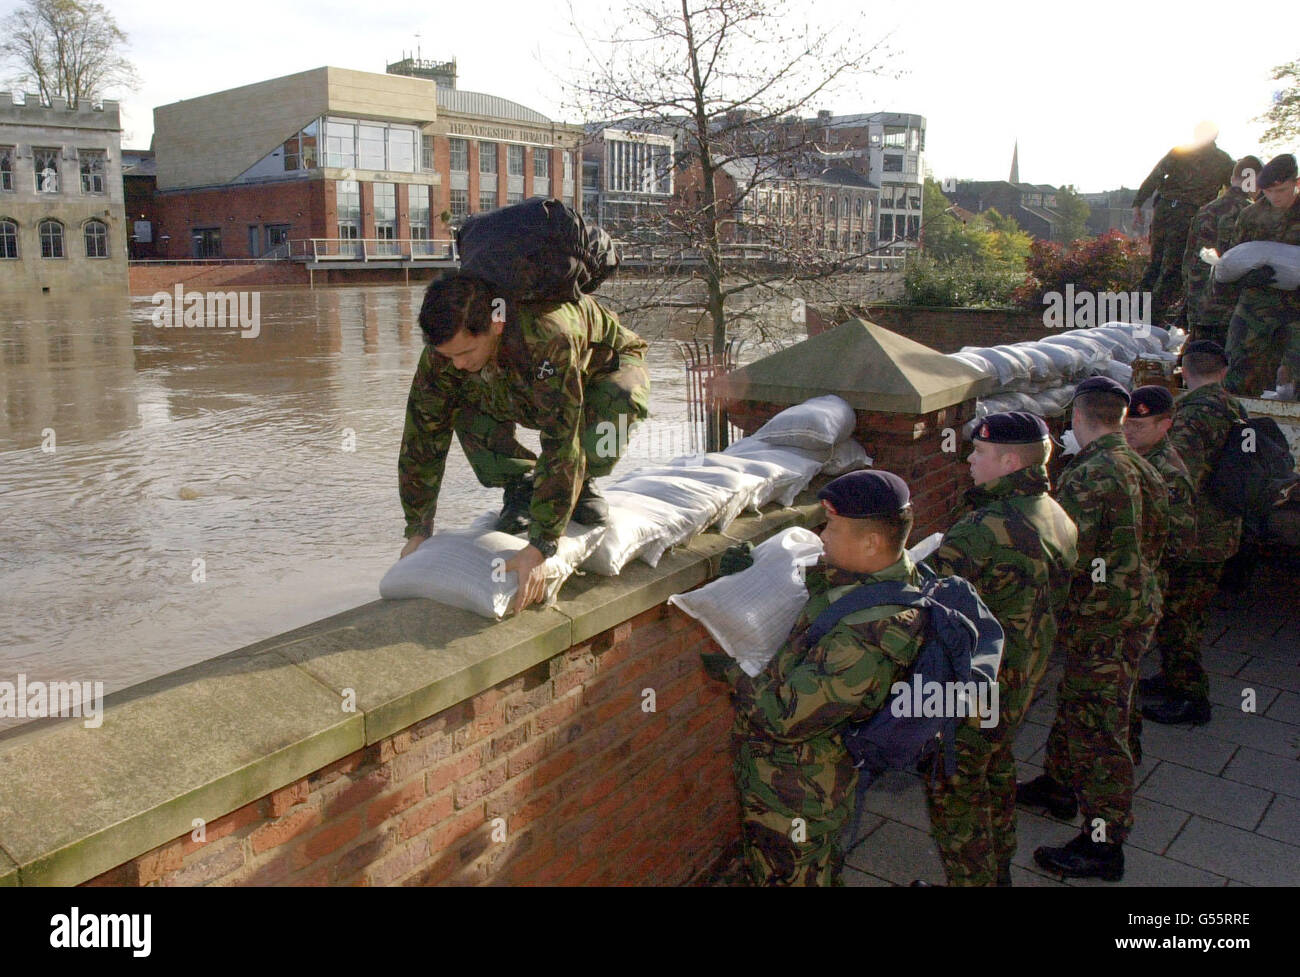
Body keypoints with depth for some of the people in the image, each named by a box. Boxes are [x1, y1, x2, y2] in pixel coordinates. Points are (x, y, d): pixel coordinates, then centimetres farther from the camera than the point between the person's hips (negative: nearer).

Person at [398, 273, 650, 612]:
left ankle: (582, 483, -3)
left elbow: (562, 444, -46)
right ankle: (520, 484, -1)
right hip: (527, 393, 4)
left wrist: (540, 547, -46)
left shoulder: (549, 338, -45)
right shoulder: (446, 345, -27)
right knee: (460, 406, -25)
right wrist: (418, 531, -16)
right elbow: (423, 432, -18)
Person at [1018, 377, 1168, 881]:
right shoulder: (1140, 467, 7)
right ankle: (1059, 784, 43)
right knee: (1074, 702, 24)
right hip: (1136, 603, 10)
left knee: (1097, 727, -1)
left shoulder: (1087, 476, -23)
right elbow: (1157, 532, 18)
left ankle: (1103, 845, 9)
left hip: (1103, 622, -10)